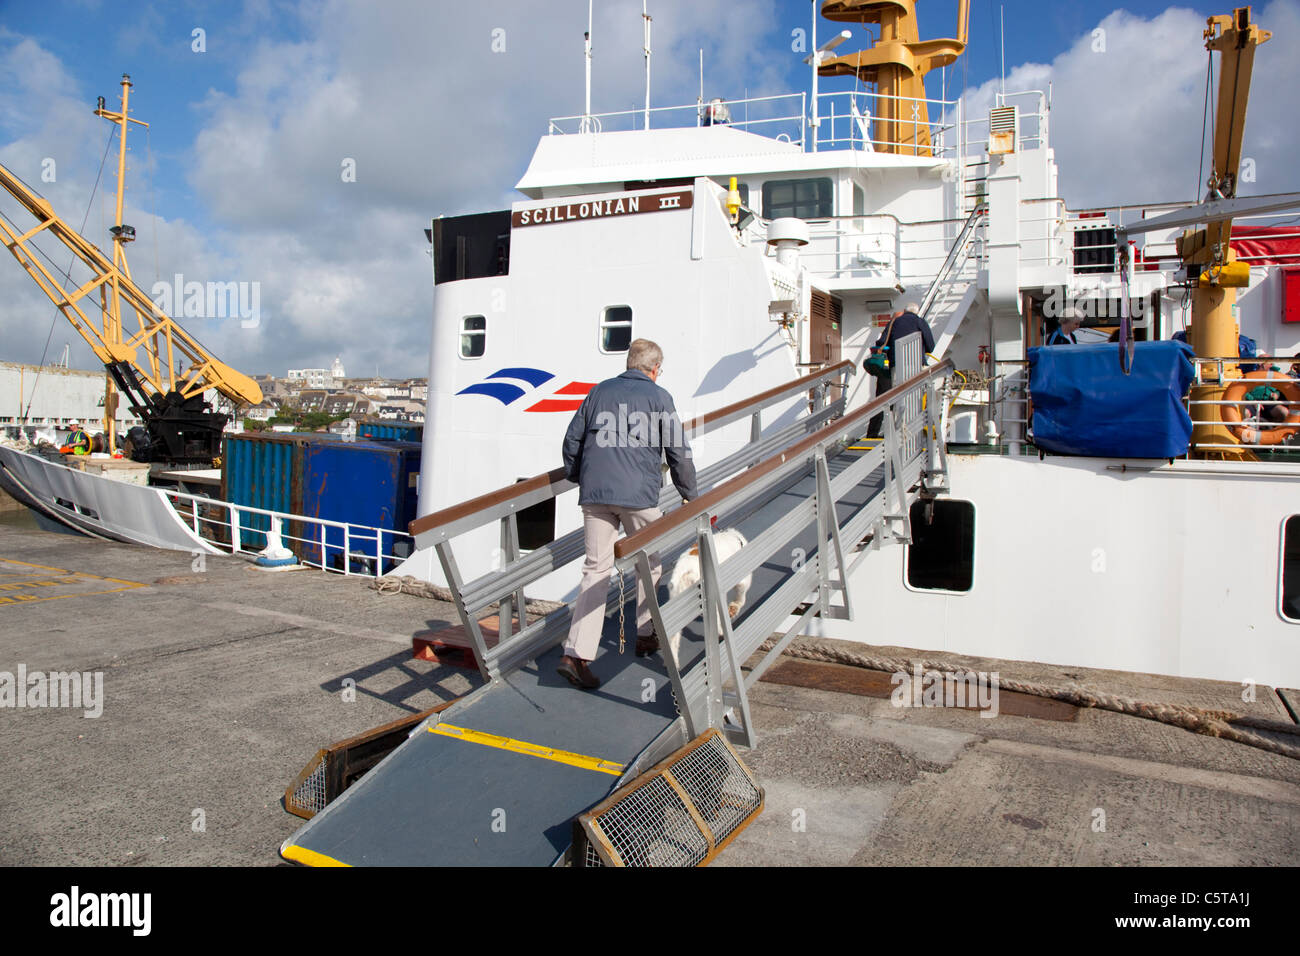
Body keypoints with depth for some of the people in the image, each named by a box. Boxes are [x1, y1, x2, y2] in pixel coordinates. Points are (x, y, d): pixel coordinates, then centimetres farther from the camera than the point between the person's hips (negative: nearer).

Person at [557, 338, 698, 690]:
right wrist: (689, 494, 15)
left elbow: (572, 440, 16)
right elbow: (678, 452, 2)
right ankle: (646, 635, 30)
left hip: (594, 493, 4)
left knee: (596, 569, 3)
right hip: (638, 494, -3)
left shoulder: (599, 392, 15)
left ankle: (576, 653, -6)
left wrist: (577, 478, 30)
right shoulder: (658, 397, 3)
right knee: (648, 565, 17)